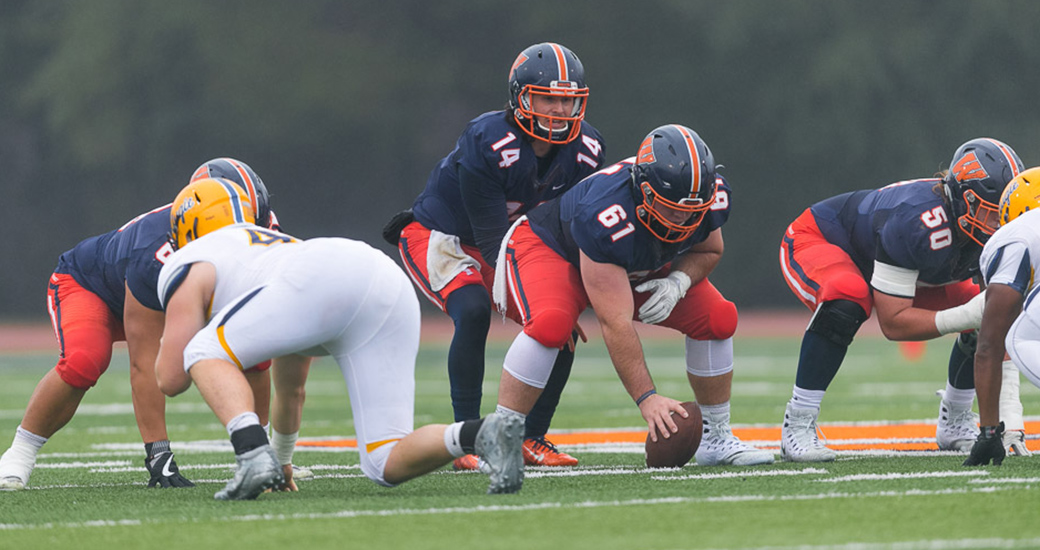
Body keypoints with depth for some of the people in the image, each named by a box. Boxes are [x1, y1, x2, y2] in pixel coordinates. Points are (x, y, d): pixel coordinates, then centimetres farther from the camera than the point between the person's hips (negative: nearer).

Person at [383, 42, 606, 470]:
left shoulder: (585, 151, -15)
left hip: (500, 243, 6)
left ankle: (532, 439, 2)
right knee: (473, 312, -32)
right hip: (438, 237, -6)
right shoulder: (486, 145, -33)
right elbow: (493, 241, -32)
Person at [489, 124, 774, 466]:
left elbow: (708, 251, 0)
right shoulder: (605, 216, -44)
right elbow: (616, 323, -41)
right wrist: (646, 397, -43)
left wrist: (678, 281, -23)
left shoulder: (709, 197, -25)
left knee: (717, 319, -7)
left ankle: (716, 438, 9)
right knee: (549, 325, -37)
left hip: (639, 267, 7)